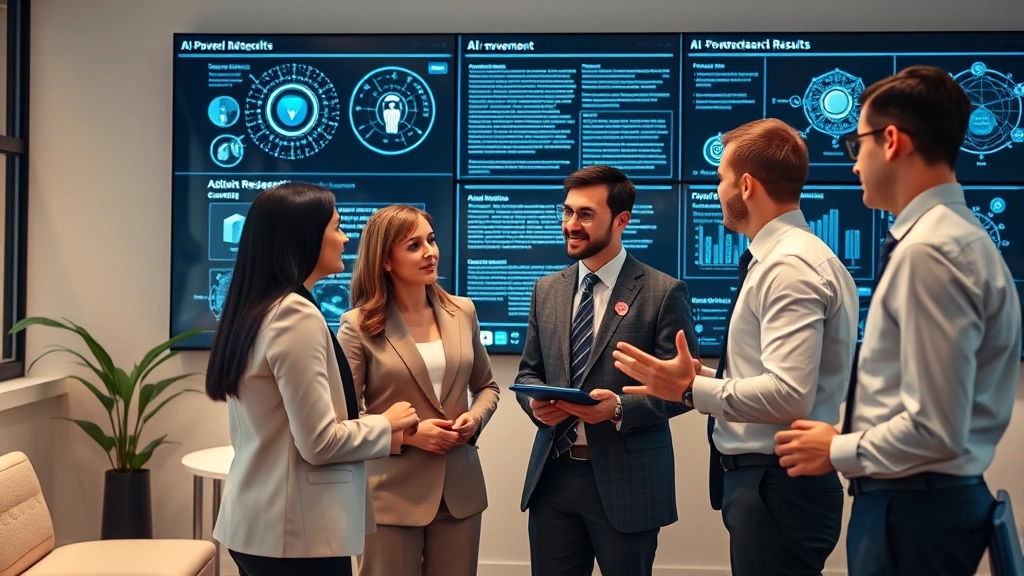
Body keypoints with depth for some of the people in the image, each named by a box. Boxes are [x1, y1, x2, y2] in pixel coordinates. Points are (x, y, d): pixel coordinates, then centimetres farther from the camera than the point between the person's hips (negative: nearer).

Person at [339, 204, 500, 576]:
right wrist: (404, 434, -18)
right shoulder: (359, 325, -8)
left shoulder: (462, 312, 6)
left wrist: (476, 417, -4)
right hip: (393, 494, -4)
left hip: (460, 488, 4)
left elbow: (487, 386, 16)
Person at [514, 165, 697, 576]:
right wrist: (535, 402, -8)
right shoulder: (547, 289, 9)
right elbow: (529, 371, 14)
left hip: (626, 479, -4)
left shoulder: (663, 292, -7)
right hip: (552, 476, 5)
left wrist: (621, 407, -23)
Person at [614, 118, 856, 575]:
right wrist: (705, 377, 9)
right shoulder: (791, 257, 13)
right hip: (768, 479, 10)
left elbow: (788, 396, -27)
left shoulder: (789, 266, -19)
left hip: (775, 485, -10)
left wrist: (691, 389, -19)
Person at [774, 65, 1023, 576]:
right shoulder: (954, 234, 9)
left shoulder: (927, 251, -22)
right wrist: (849, 441, 13)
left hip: (910, 508, -9)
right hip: (930, 498, 9)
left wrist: (838, 452, -10)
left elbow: (934, 429, -25)